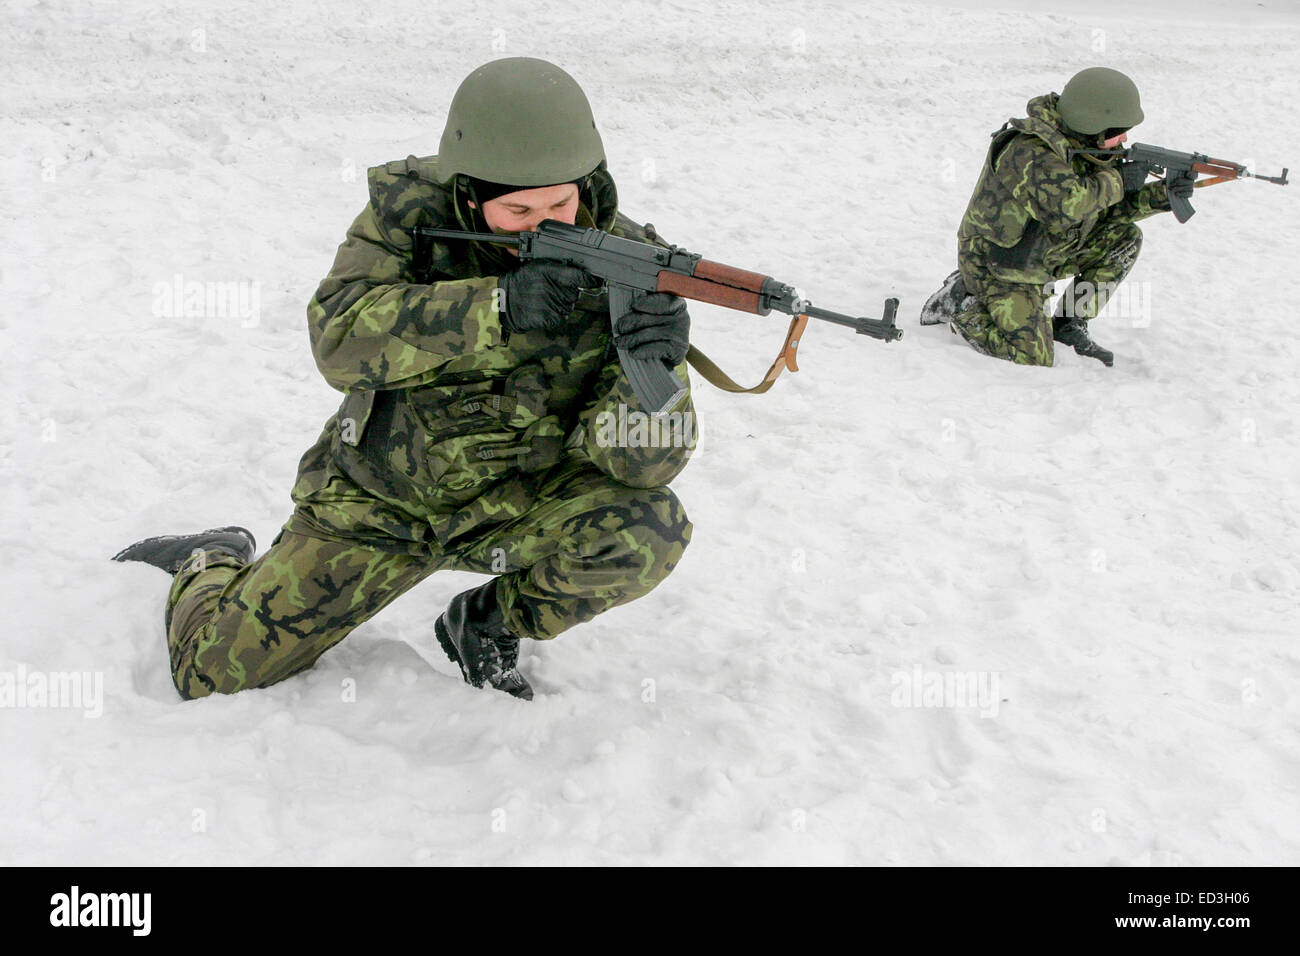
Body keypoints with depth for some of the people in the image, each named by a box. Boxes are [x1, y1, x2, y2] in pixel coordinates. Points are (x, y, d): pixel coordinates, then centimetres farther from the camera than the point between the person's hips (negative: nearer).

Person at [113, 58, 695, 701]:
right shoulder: (409, 207, -18)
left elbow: (643, 462, -24)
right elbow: (339, 341, -33)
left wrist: (654, 370, -46)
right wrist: (498, 307, -44)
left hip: (518, 501, 1)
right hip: (376, 499, 0)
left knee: (652, 532, -29)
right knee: (212, 678, 1)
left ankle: (489, 625, 1)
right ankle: (210, 566, 38)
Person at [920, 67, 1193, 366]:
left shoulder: (1079, 148, -1)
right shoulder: (1031, 152, -29)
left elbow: (1110, 208, 7)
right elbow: (1065, 204, -44)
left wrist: (1162, 194, -9)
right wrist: (1116, 180, -28)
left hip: (1042, 258, 9)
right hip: (993, 267, -9)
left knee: (1125, 237, -1)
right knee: (1033, 360, -15)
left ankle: (1070, 324, 6)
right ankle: (962, 302, 4)